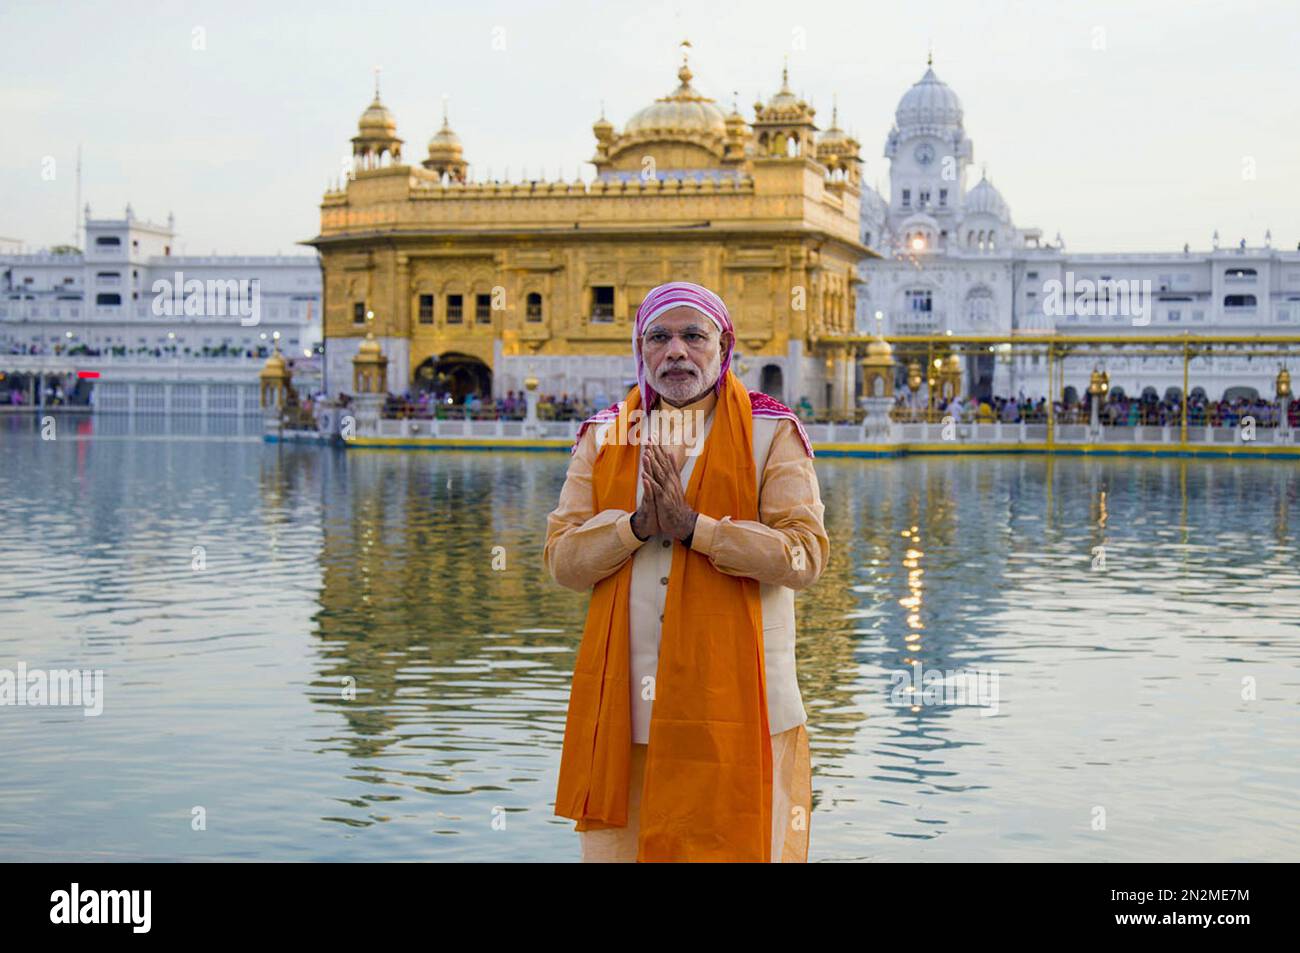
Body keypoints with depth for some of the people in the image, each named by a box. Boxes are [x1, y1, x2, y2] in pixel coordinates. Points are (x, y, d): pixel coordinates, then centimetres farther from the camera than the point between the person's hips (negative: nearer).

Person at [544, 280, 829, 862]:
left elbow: (804, 556, -9)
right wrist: (637, 526, -13)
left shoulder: (771, 433, 3)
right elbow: (560, 558, 4)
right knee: (615, 845, 7)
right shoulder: (603, 435, 12)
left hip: (732, 702, -3)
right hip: (624, 701, 3)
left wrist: (693, 526, -16)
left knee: (732, 843, -1)